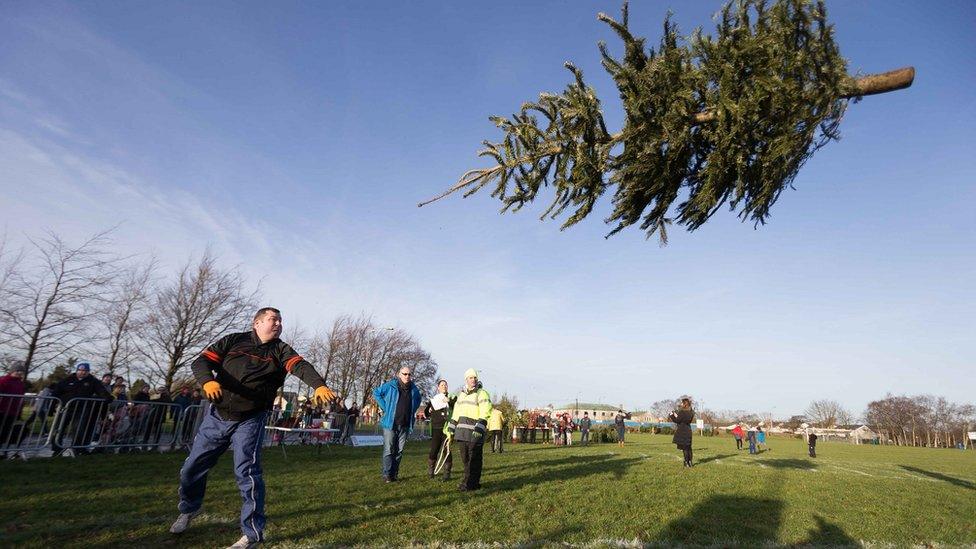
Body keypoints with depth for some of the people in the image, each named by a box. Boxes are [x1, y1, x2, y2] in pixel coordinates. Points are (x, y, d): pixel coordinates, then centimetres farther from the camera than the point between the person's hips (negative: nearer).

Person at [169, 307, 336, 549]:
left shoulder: (280, 350, -3)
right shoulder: (233, 341, 0)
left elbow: (300, 366, -21)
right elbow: (201, 361, -7)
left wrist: (319, 385, -41)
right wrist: (208, 381, -29)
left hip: (250, 421, -2)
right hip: (216, 415, 3)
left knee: (246, 472, -11)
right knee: (192, 468, 15)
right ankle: (188, 509, 45)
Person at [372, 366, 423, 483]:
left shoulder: (414, 389, 6)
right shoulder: (390, 386, -7)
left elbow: (418, 399, 27)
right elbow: (376, 392, 2)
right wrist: (385, 407, -3)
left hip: (405, 425, 4)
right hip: (391, 423, -4)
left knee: (399, 451, 8)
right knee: (389, 450, -4)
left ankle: (394, 474, 16)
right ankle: (387, 474, 0)